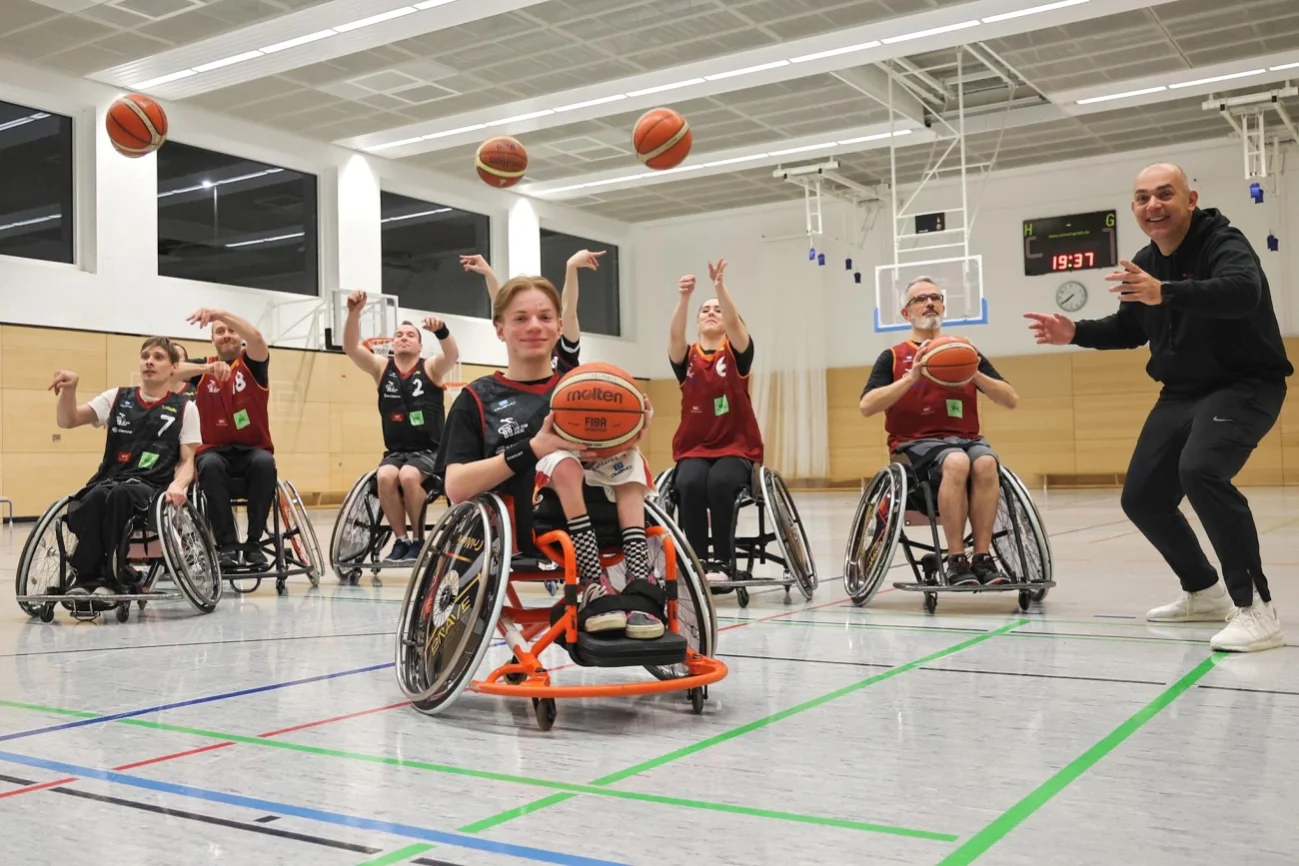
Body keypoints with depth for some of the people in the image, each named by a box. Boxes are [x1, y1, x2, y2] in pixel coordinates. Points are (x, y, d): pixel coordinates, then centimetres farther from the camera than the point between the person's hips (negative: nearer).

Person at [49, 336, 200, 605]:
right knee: (96, 496, -35)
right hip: (110, 479, 2)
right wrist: (69, 388, -11)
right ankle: (92, 578, -26)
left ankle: (94, 578, -28)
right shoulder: (117, 398, 16)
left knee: (121, 493, -37)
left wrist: (178, 485, -16)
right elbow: (67, 420, 8)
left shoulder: (185, 408, 9)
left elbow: (187, 460, 6)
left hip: (153, 487, -2)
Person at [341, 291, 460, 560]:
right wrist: (354, 313, -24)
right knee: (384, 477, -29)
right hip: (395, 452, 2)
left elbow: (452, 355, -21)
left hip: (429, 451, -2)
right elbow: (350, 347, -8)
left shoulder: (430, 368, 0)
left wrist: (440, 330, -42)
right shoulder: (382, 368, 6)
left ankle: (419, 540, -11)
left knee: (408, 476, -32)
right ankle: (401, 539, -11)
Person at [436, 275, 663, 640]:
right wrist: (533, 450, -17)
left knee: (628, 457, -21)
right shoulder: (479, 400, 9)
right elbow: (456, 488, -6)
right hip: (526, 525, -4)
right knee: (562, 462, -30)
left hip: (600, 516, 4)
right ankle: (594, 587, -30)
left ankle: (640, 586, -27)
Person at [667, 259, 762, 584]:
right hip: (693, 448, 1)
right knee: (690, 484, -32)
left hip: (736, 447, -1)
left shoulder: (737, 354, 4)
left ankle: (723, 562, -19)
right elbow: (675, 334, -15)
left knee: (719, 483, -33)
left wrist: (720, 286, -33)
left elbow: (735, 322, -17)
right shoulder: (686, 357, 7)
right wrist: (683, 299, -33)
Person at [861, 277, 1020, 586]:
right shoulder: (893, 356, 10)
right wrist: (911, 377, -15)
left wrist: (976, 375, -8)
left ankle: (982, 557, -27)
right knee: (956, 462, -35)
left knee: (986, 463, -32)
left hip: (966, 438, 3)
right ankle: (956, 560, -28)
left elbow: (1011, 401, 10)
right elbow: (867, 406, -5)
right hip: (916, 442, -3)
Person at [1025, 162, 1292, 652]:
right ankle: (1204, 592, 29)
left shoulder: (1222, 243, -18)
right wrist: (1075, 333, 2)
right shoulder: (1144, 264, 5)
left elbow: (1242, 292, -41)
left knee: (1201, 469, -35)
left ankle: (1255, 609, -26)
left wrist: (1164, 293, -55)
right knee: (1142, 498, 7)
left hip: (1246, 384, -8)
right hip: (1182, 393, 8)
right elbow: (1129, 330, 20)